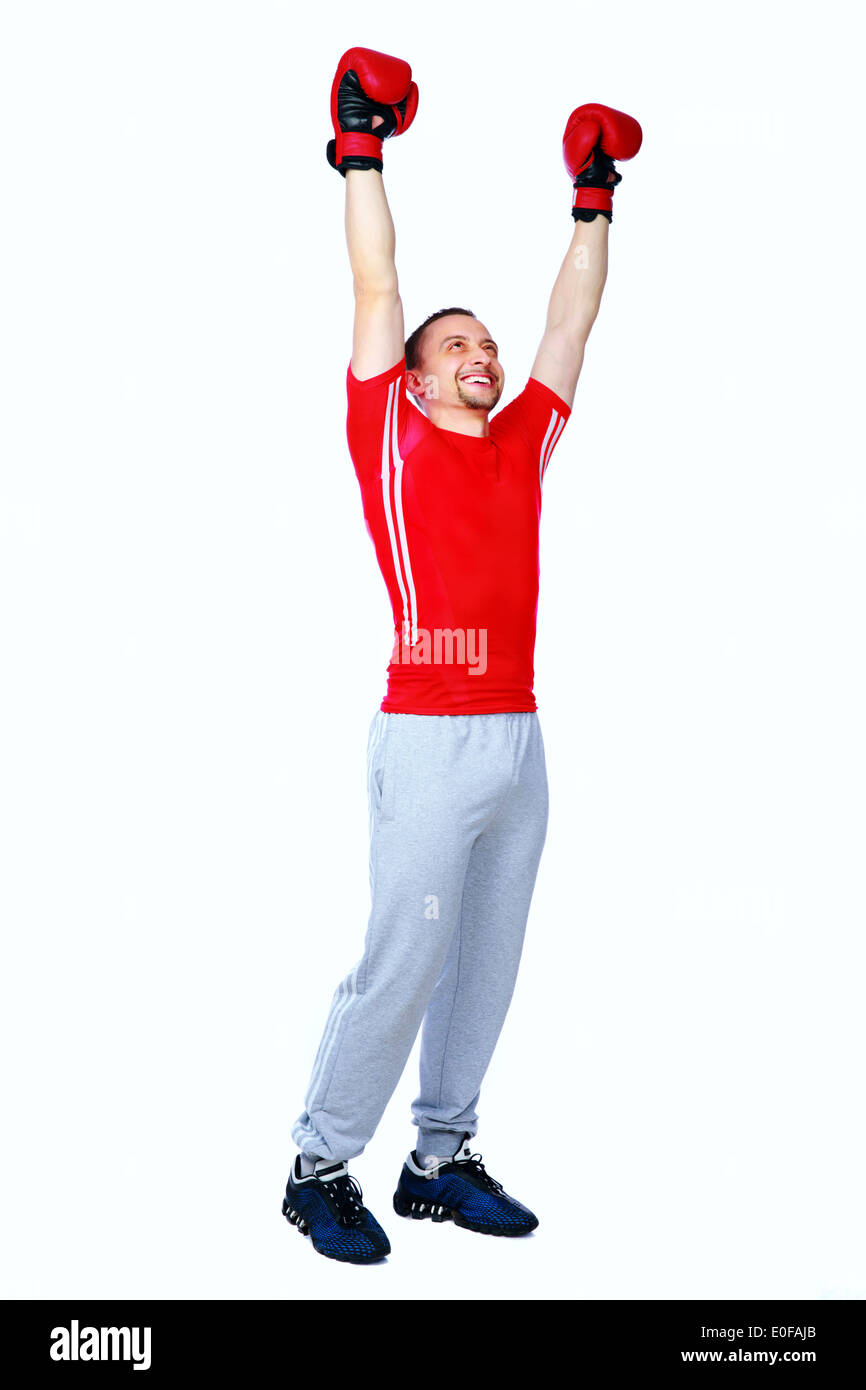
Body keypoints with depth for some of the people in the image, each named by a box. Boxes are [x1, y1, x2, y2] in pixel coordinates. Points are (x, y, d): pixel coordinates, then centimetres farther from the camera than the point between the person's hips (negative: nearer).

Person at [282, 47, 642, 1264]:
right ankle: (323, 1167, 11)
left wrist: (595, 198, 25)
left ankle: (441, 1161, 22)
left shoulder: (522, 444, 17)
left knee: (487, 961, 10)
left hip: (520, 740, 6)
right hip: (429, 740, -6)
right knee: (402, 960, -4)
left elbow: (572, 319, 23)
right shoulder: (390, 434, 4)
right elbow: (376, 292, 3)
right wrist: (362, 150, 5)